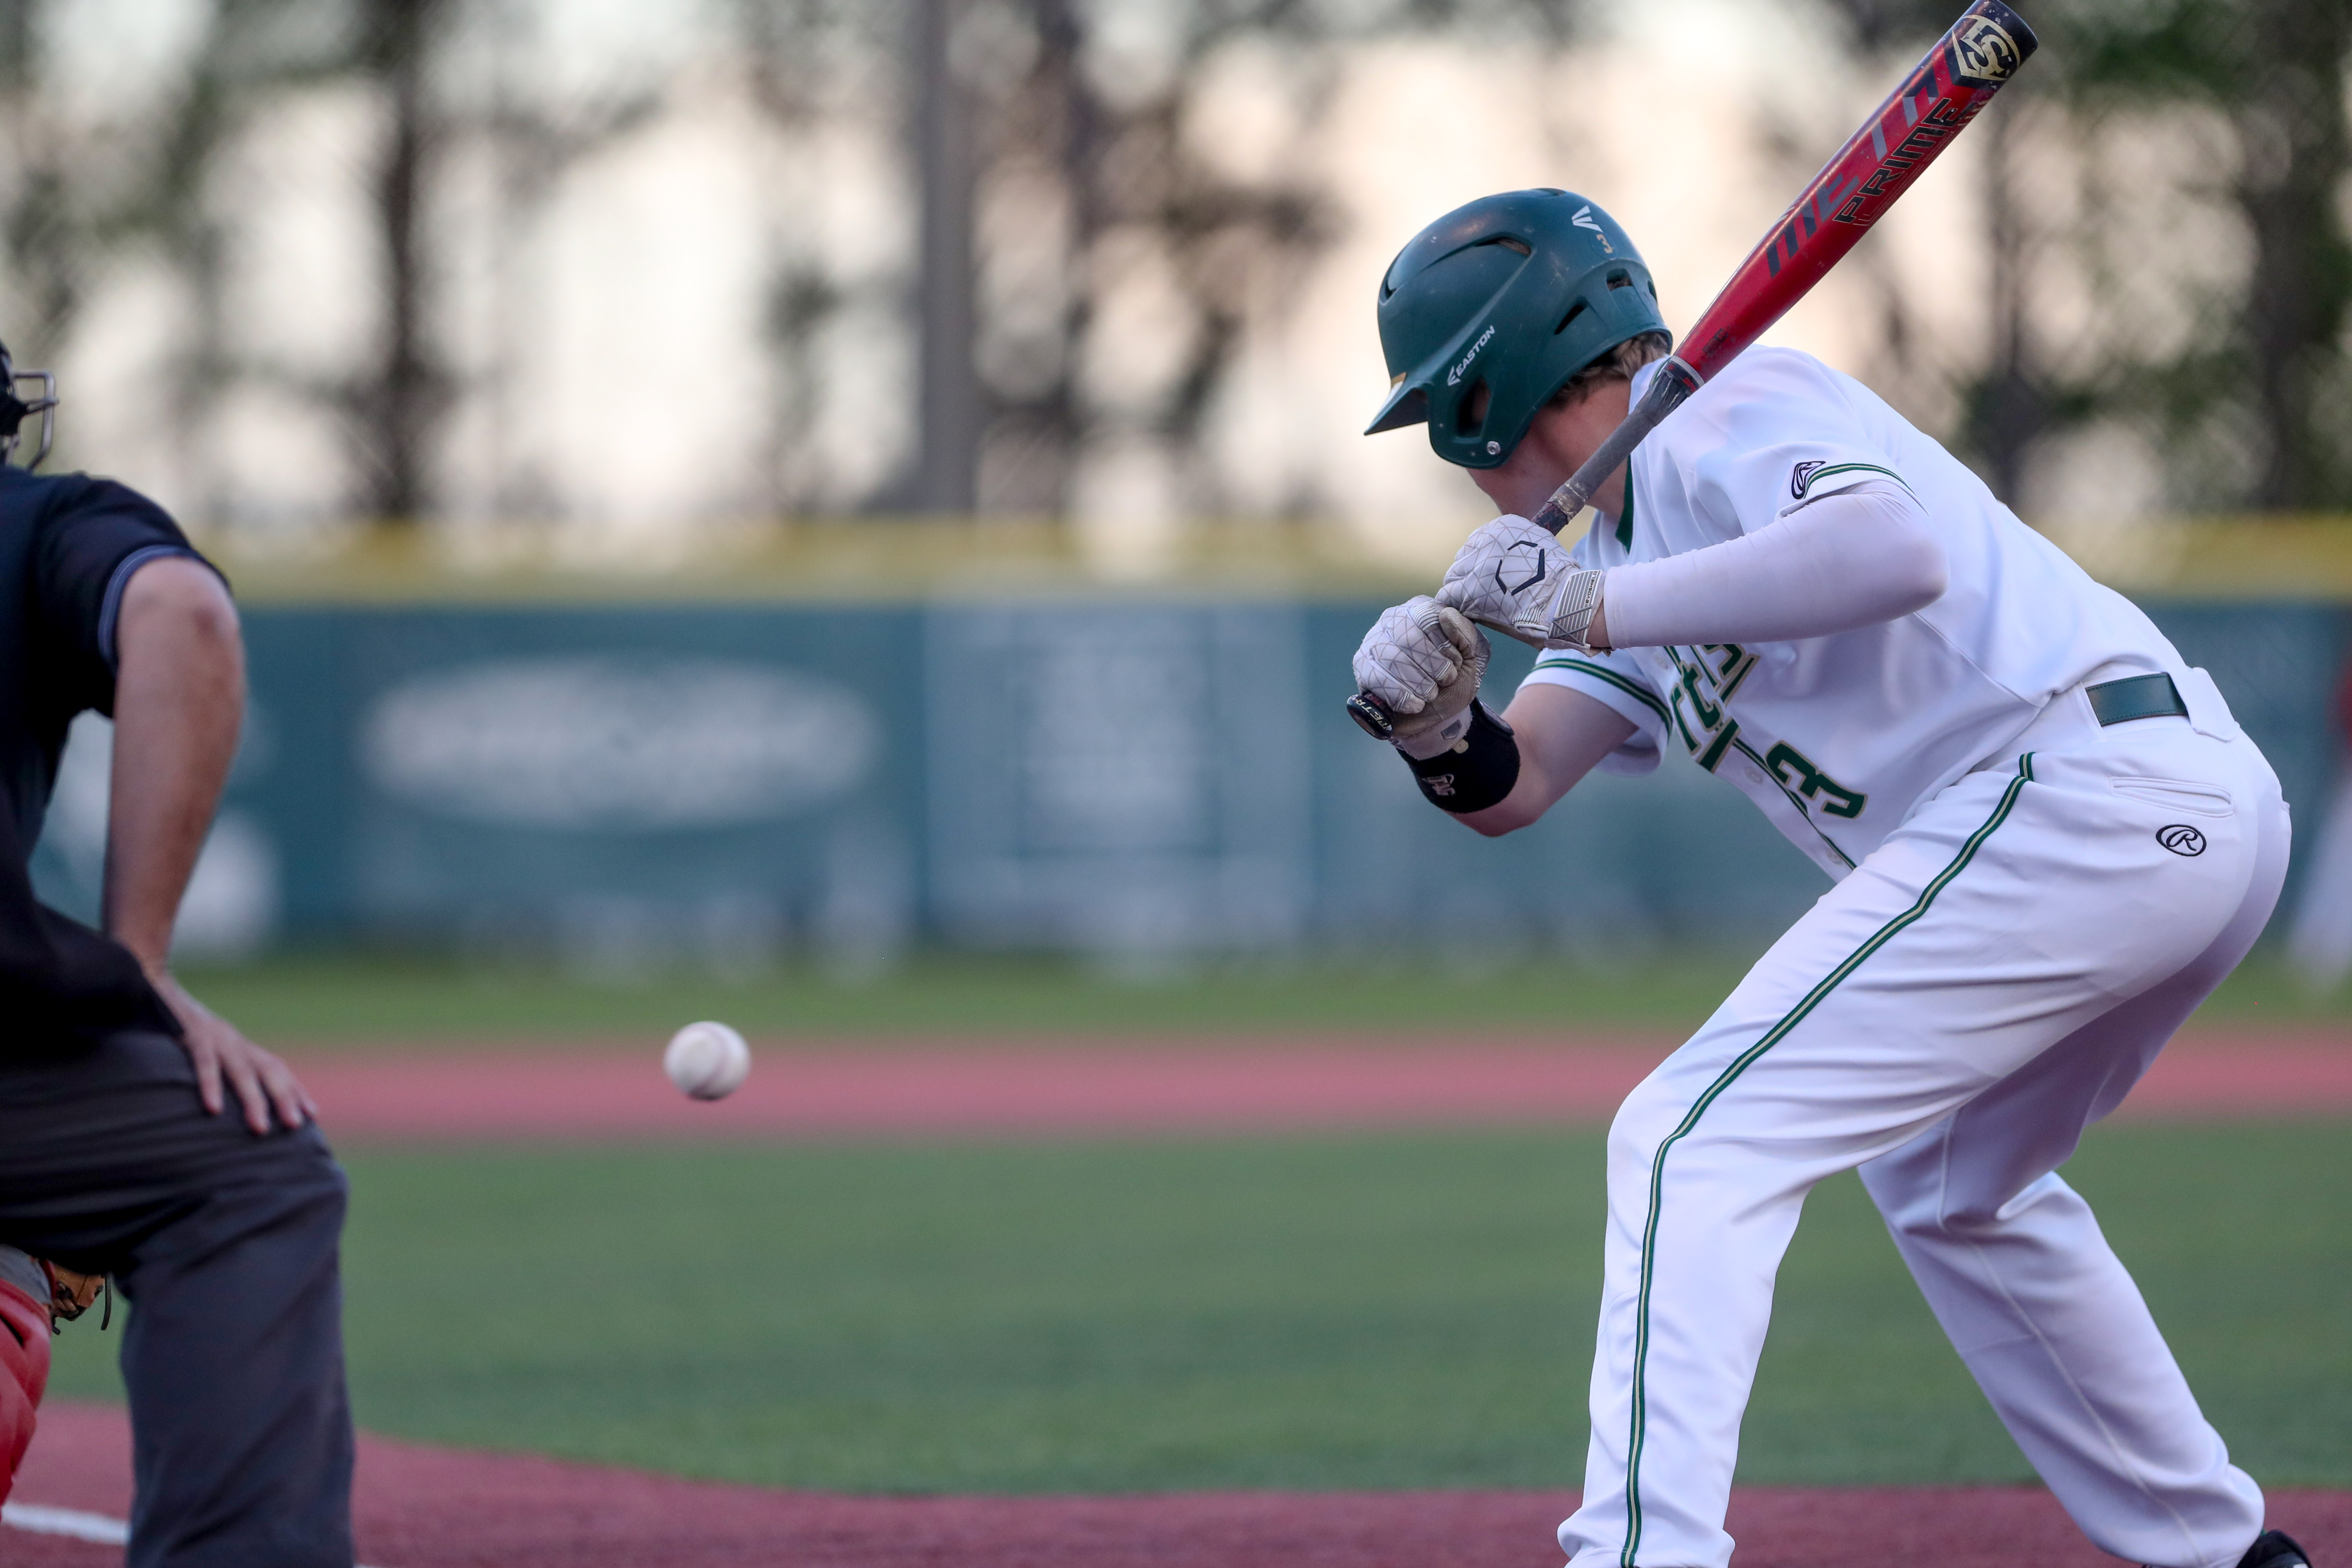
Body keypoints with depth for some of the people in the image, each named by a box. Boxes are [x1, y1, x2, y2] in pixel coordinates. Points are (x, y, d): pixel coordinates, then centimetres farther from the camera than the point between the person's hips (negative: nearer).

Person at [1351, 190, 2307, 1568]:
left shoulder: (1734, 408, -5)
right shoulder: (1629, 544, 24)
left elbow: (1897, 551, -26)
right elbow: (1516, 785, 14)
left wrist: (1592, 608, -23)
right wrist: (1439, 726, -8)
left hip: (2076, 787, -11)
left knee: (1694, 1144, -12)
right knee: (1953, 1184, 33)